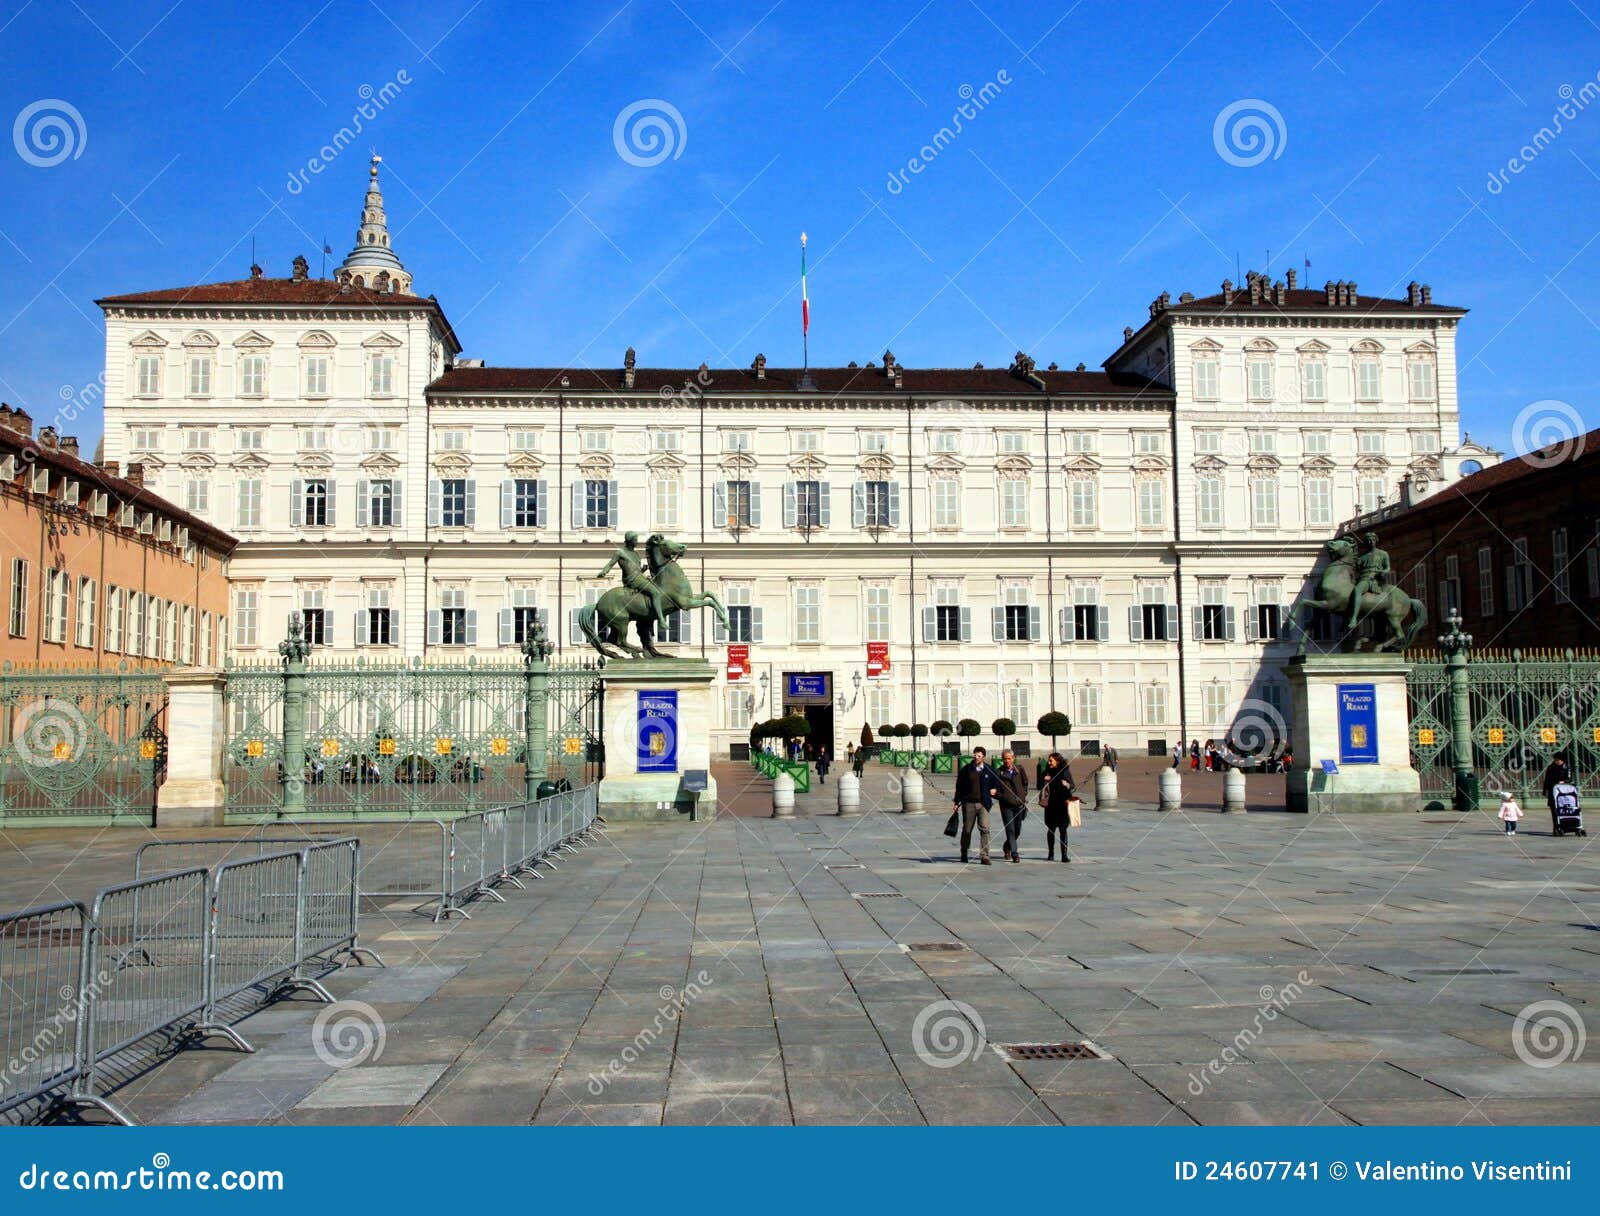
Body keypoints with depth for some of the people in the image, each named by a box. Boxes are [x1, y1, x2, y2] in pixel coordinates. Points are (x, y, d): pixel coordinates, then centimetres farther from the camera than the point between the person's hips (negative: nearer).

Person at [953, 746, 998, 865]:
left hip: (983, 804, 0)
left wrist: (994, 789, 5)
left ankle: (984, 856, -10)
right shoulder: (966, 769, 1)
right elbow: (959, 786, 6)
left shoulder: (989, 770, 4)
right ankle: (964, 853, 29)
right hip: (968, 803, 0)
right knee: (967, 829, 10)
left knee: (984, 829, -12)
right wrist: (957, 802, 5)